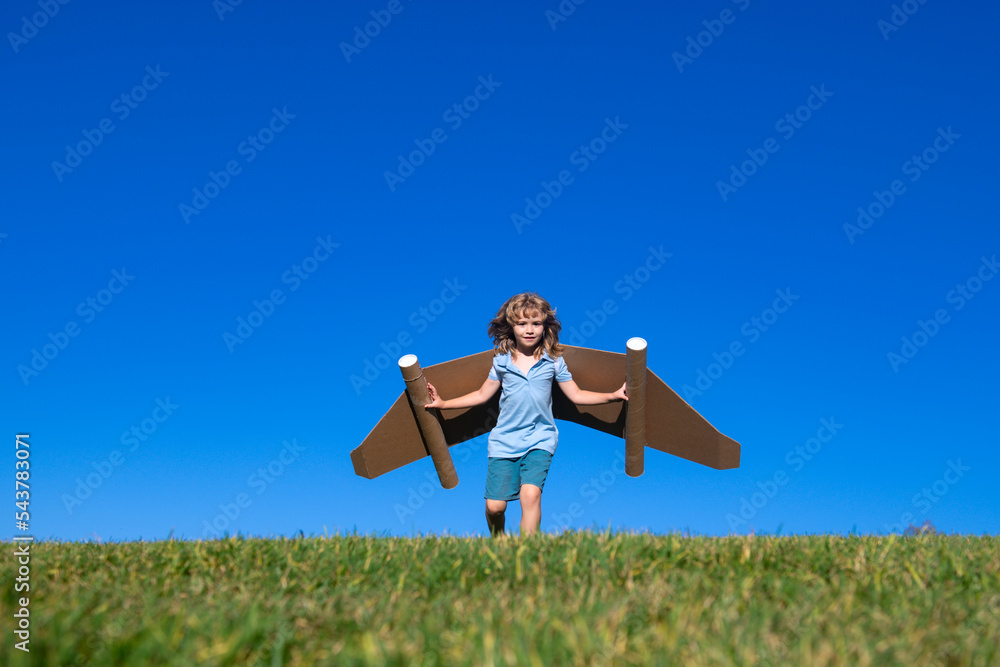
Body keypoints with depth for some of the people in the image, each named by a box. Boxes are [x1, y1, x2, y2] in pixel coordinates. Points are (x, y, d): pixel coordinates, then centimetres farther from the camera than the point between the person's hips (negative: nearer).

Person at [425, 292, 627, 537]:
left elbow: (576, 395, 9)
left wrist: (613, 395, 0)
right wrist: (443, 403, 13)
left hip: (540, 437, -1)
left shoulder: (554, 361, 2)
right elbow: (482, 395, 15)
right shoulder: (501, 361, 3)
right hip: (504, 440, 1)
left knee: (530, 494, -23)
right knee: (494, 505, -5)